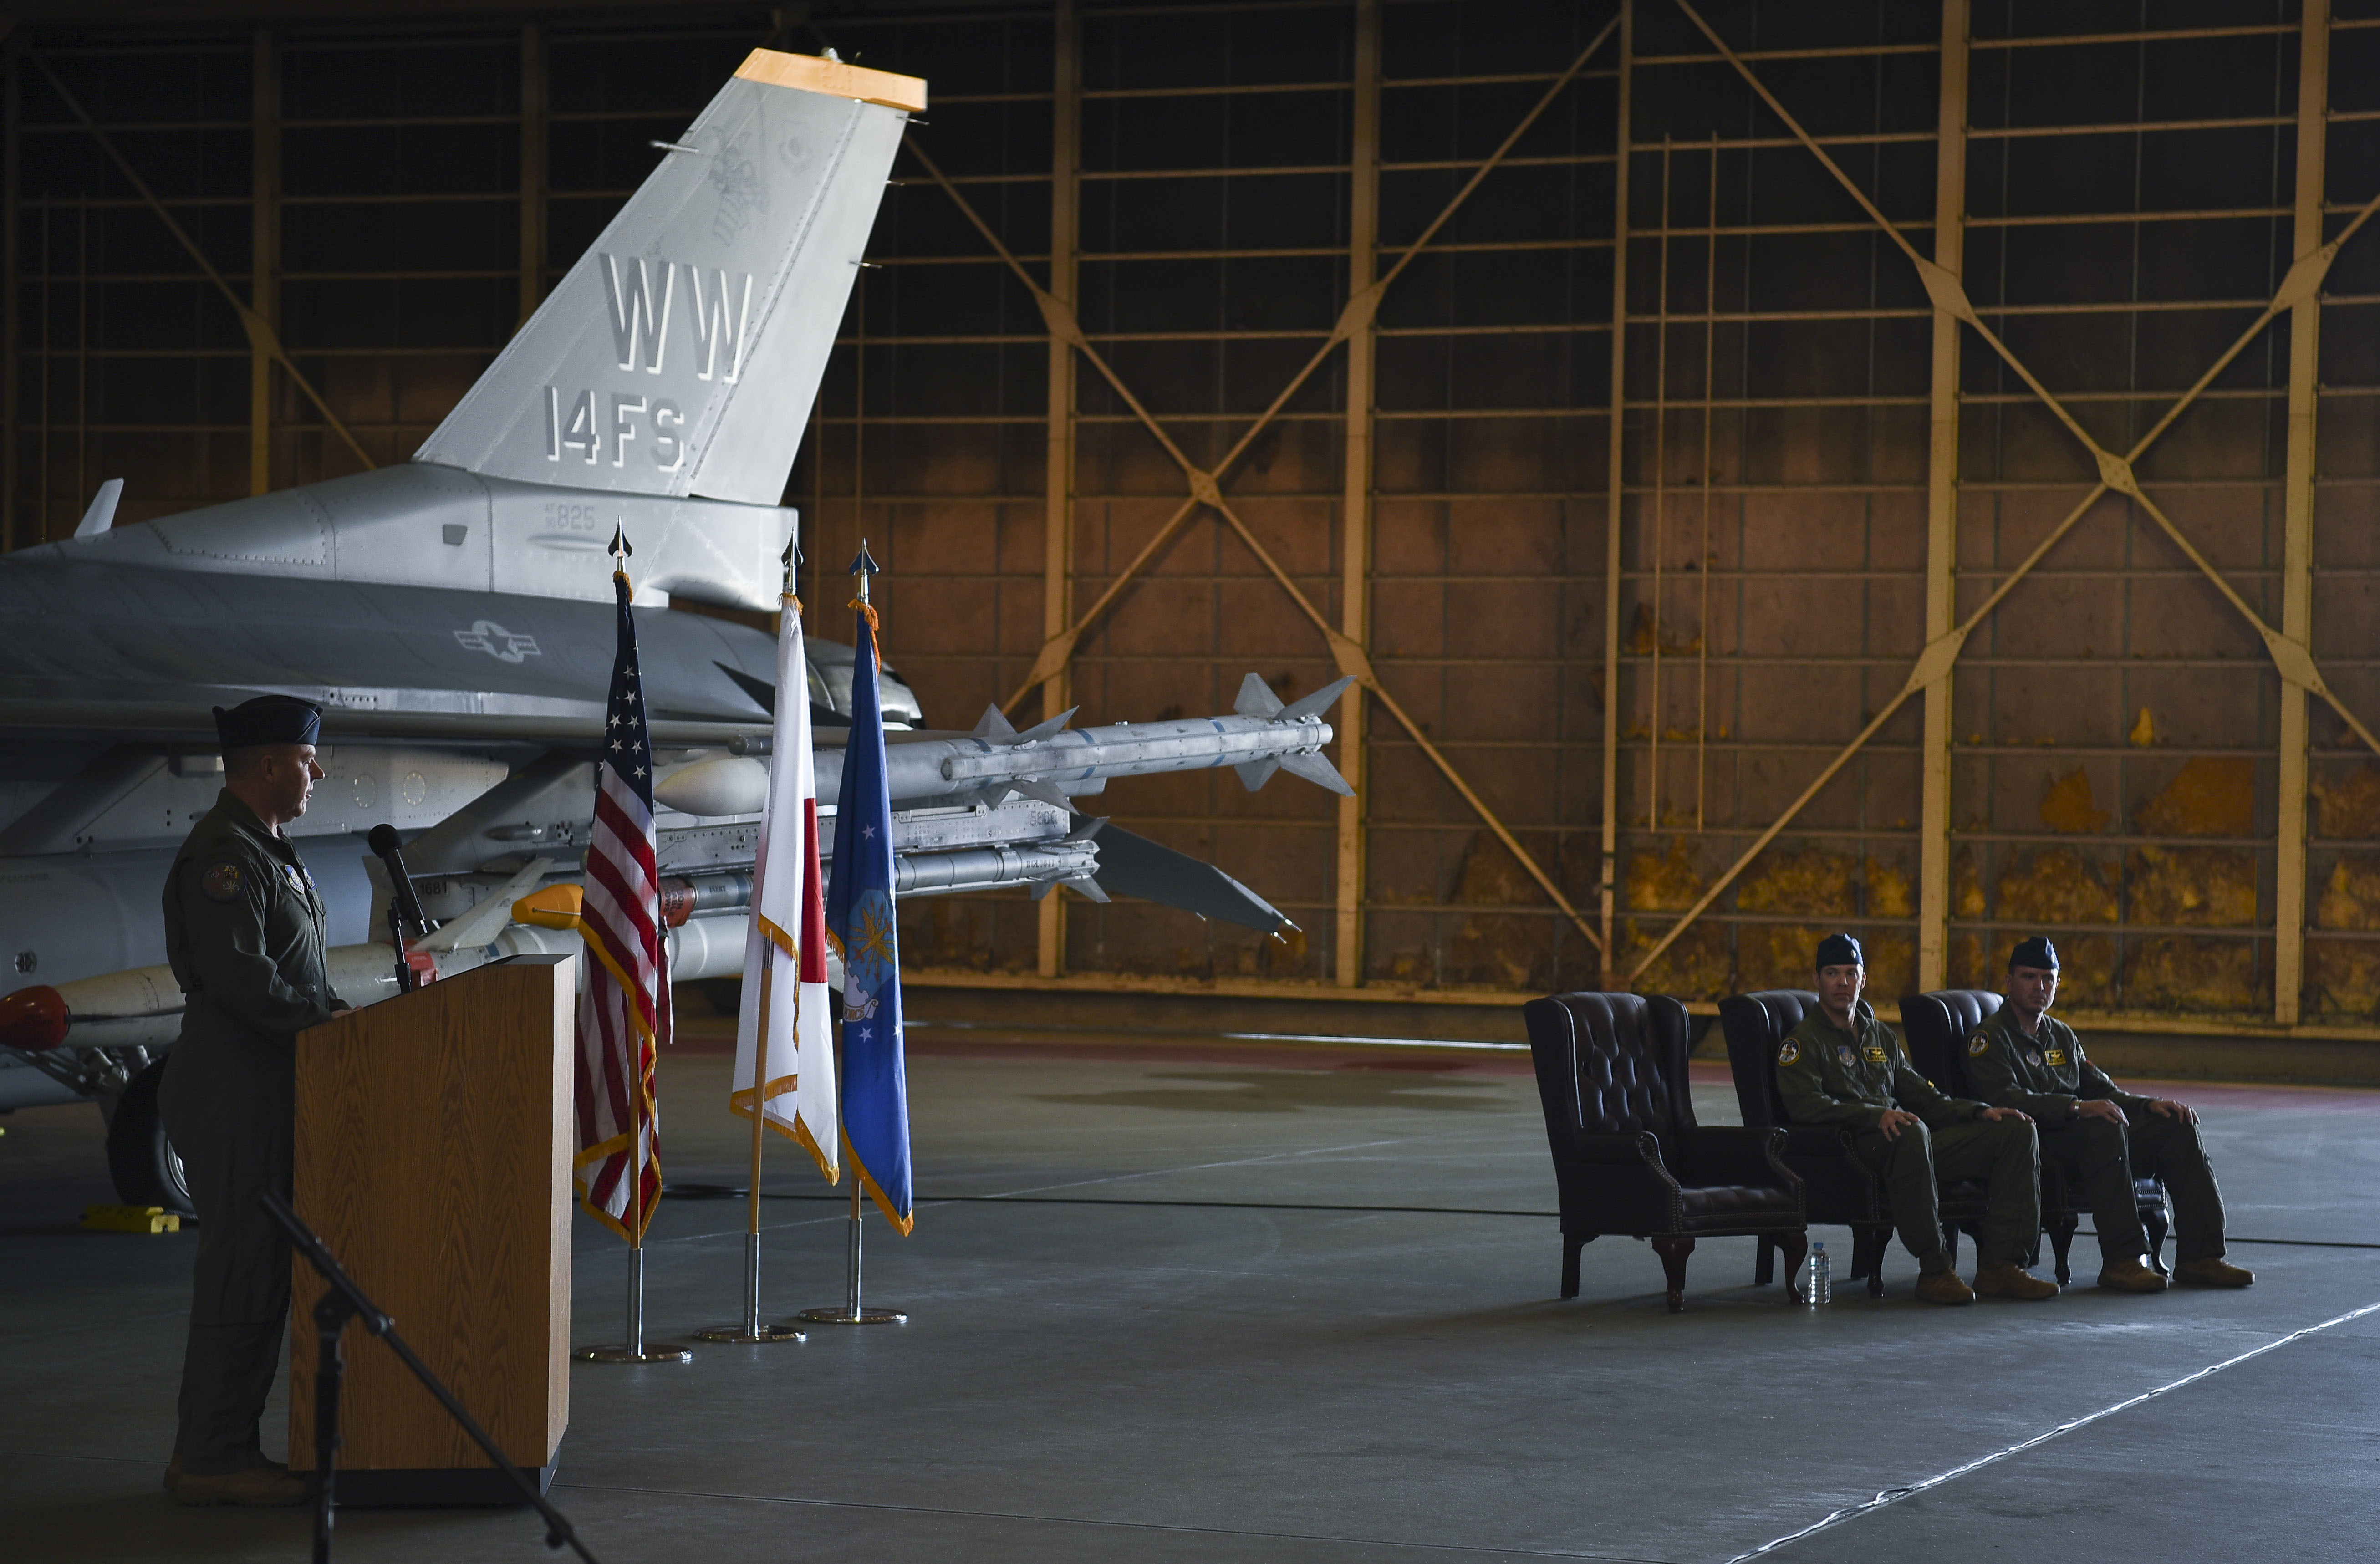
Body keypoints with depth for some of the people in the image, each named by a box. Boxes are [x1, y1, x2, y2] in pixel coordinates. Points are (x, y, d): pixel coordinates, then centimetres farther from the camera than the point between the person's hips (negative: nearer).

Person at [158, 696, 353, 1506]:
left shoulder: (265, 849, 18)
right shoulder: (224, 854, -16)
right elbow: (241, 978, -24)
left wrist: (341, 1014, 10)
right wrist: (328, 1023, -14)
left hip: (265, 1093, 11)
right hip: (237, 1096, -11)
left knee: (256, 1268, 12)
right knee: (243, 1271, -7)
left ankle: (210, 1448, 18)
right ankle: (214, 1458, -3)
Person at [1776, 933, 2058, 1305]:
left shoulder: (1883, 1037, 28)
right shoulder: (1803, 1042, 5)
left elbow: (1922, 1096, 27)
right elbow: (1804, 1104, -12)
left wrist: (1979, 1111, 9)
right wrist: (1877, 1117, -26)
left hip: (1913, 1144, 7)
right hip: (1852, 1149, -7)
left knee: (2016, 1131, -5)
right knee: (1912, 1132, -41)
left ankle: (1999, 1266, -14)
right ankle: (1934, 1271, -36)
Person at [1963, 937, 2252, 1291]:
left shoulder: (2062, 1036, 26)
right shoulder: (1990, 1038, 0)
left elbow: (2101, 1089, 25)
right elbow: (2004, 1098, -17)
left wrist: (2149, 1104, 3)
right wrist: (2077, 1108, -28)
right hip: (2035, 1147, -8)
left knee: (2178, 1128, -9)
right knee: (2105, 1128, -37)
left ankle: (2199, 1256, -13)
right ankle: (2121, 1261, -37)